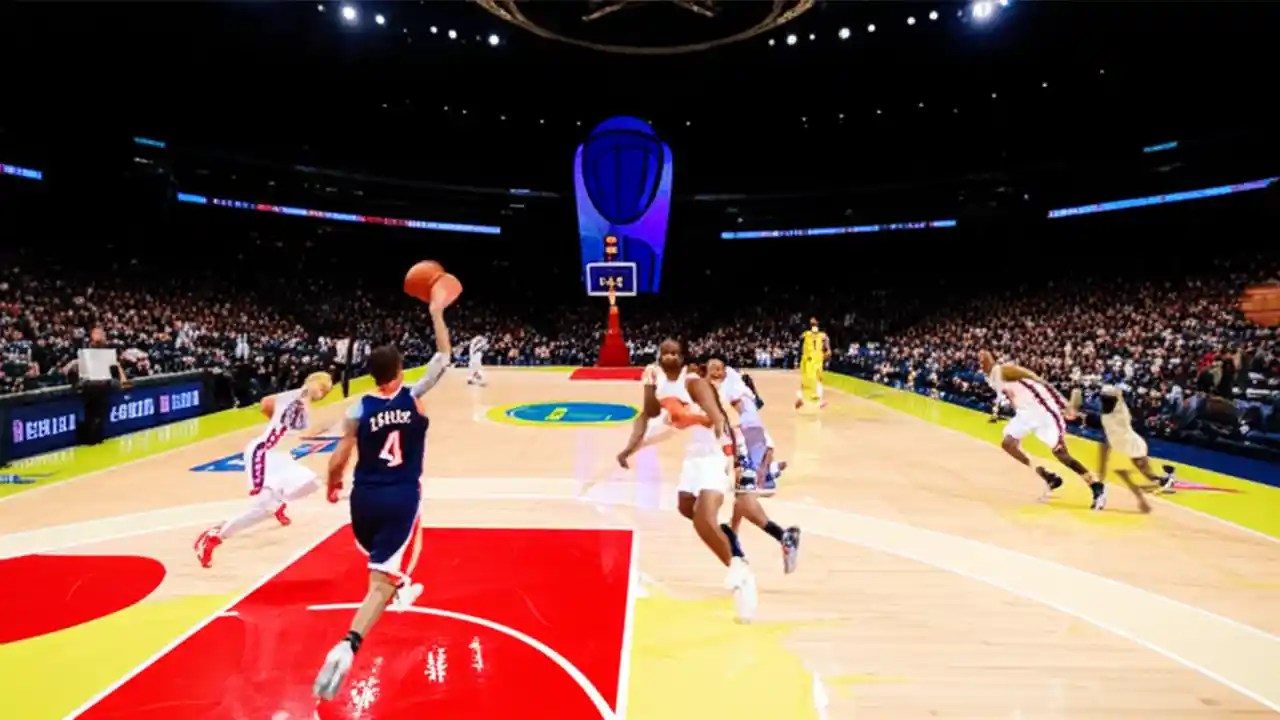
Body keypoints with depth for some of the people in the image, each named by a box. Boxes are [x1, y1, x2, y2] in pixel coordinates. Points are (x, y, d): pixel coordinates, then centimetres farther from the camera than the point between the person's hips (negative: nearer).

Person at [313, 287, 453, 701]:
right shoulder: (414, 397, -7)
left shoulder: (358, 409, -3)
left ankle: (400, 588, 57)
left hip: (364, 497, 3)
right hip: (401, 497, -3)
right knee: (380, 582, -5)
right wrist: (437, 312, 9)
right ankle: (347, 647, -24)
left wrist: (333, 486, 19)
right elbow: (444, 357, 4)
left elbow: (339, 459, -2)